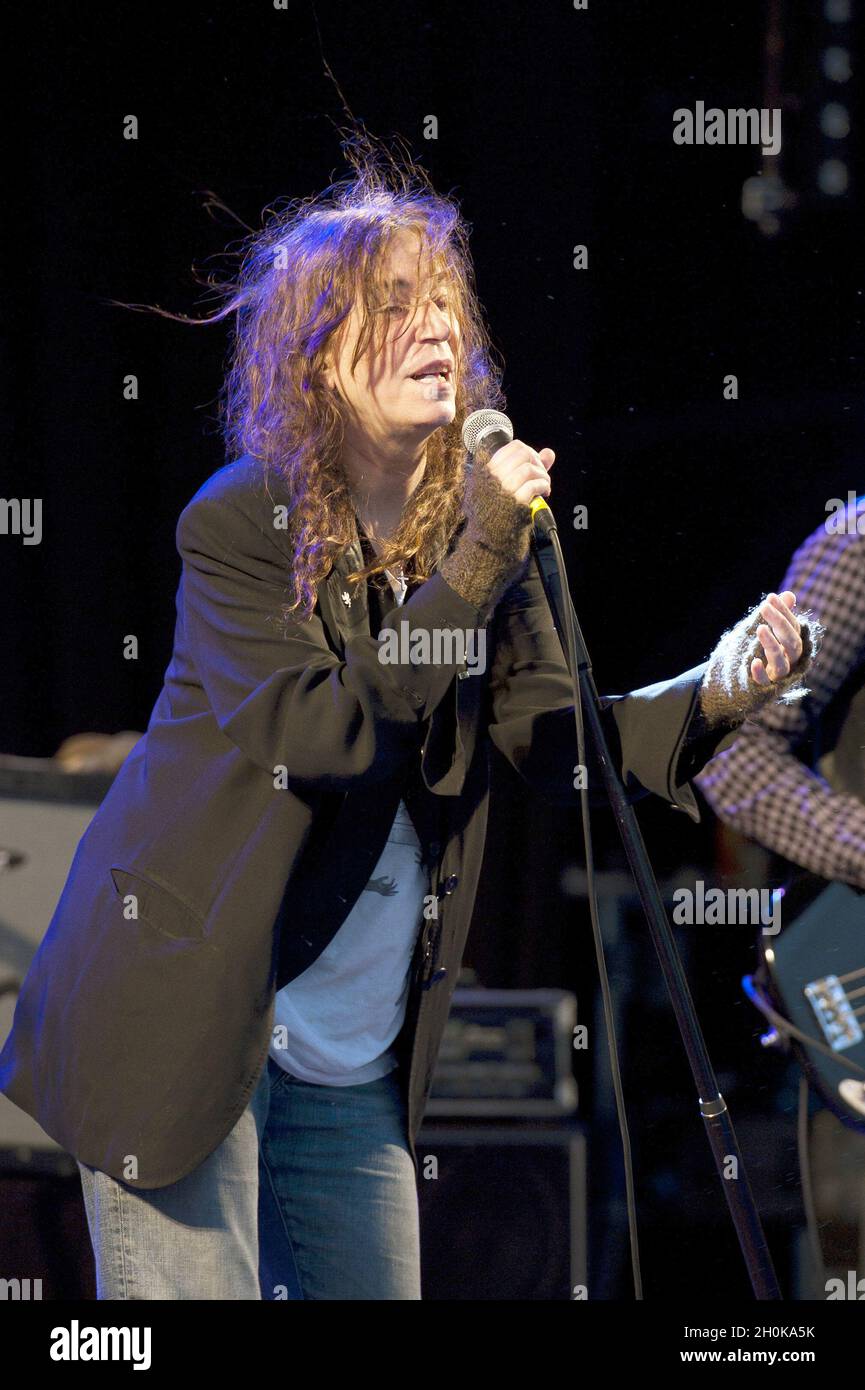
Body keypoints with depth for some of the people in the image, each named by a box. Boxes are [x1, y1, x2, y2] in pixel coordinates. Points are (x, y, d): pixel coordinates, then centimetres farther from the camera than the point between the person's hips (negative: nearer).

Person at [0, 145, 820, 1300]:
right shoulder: (238, 524, -13)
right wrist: (474, 564, -26)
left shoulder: (474, 523, 4)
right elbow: (327, 740, -24)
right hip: (183, 1024, -6)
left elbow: (552, 738, -1)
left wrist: (716, 697, -18)